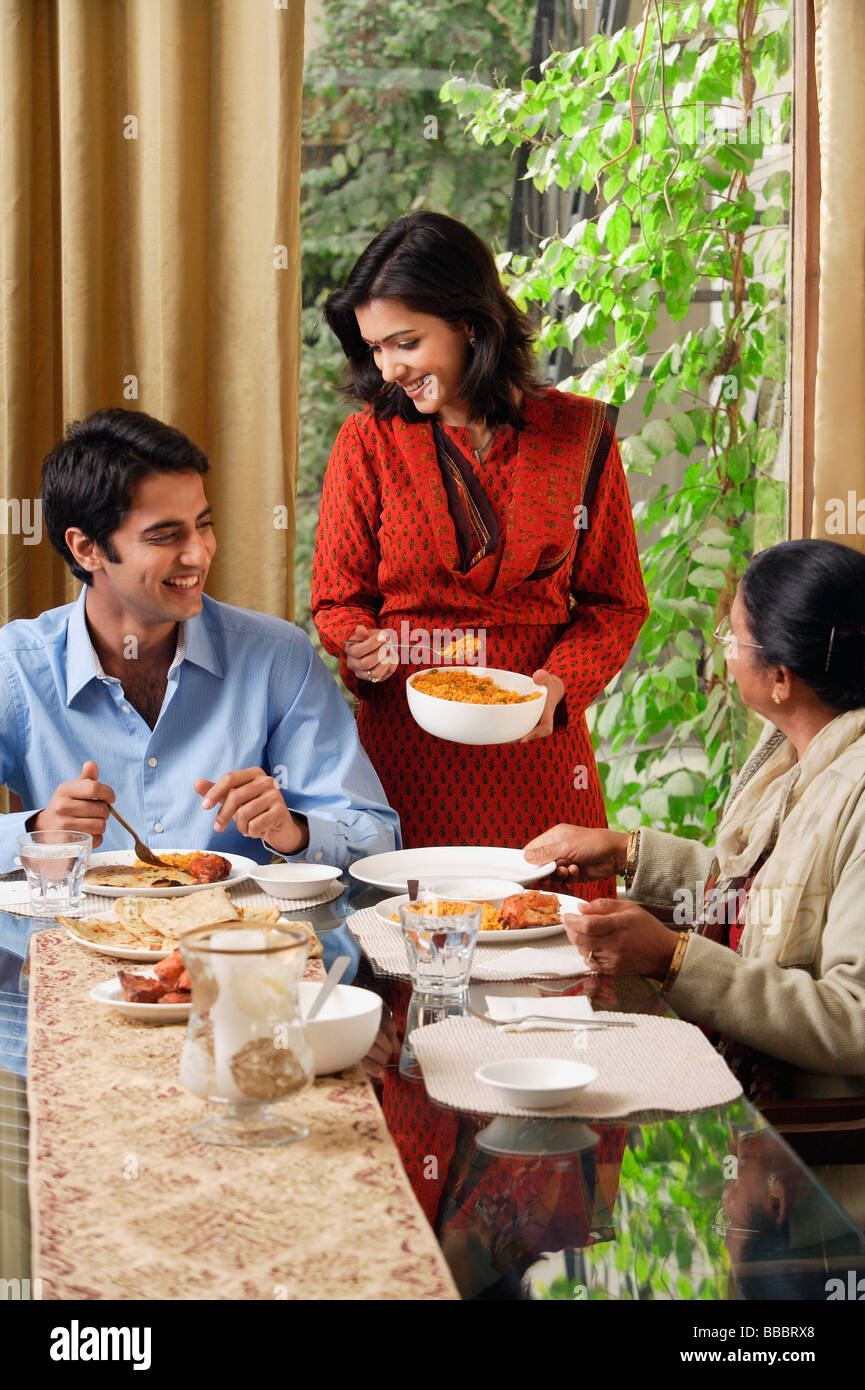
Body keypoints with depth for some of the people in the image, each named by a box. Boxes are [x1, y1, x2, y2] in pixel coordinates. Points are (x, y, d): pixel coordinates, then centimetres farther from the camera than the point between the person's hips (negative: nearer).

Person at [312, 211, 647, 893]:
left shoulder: (580, 434, 1)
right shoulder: (369, 440, 2)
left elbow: (616, 603, 6)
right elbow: (339, 598, 8)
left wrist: (557, 684, -11)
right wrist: (363, 649, -14)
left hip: (536, 743, 0)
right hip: (405, 740, 0)